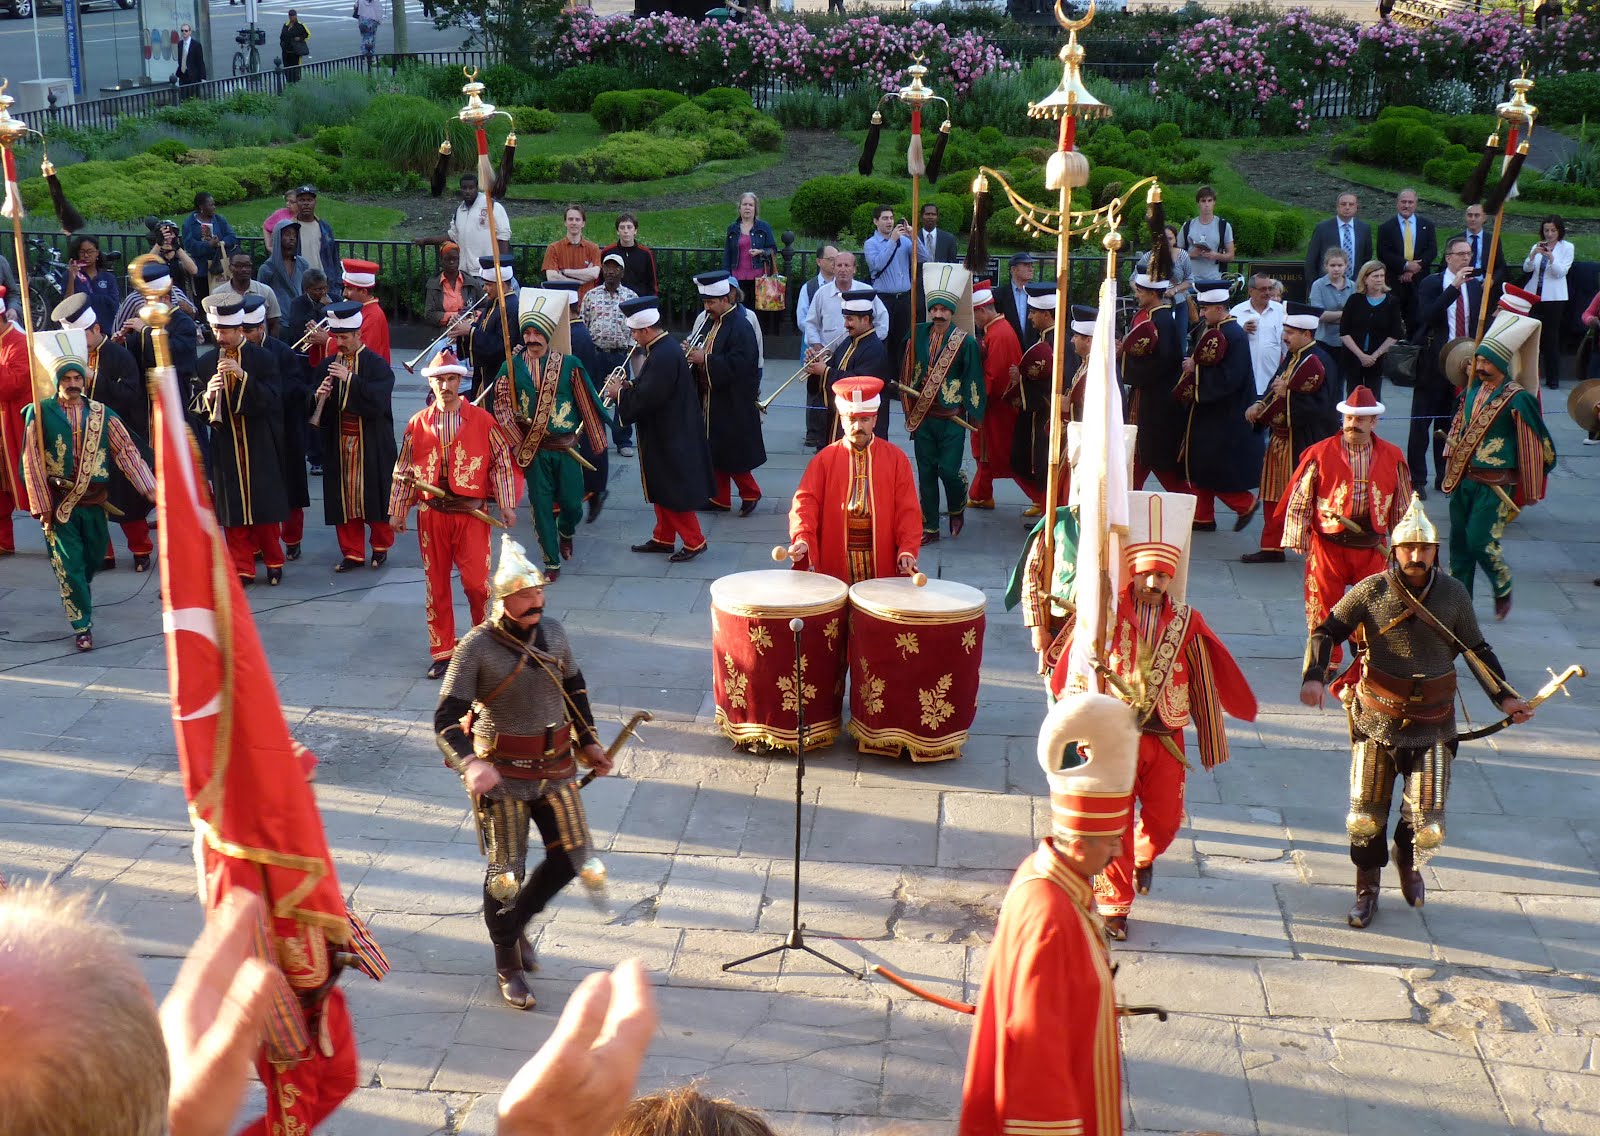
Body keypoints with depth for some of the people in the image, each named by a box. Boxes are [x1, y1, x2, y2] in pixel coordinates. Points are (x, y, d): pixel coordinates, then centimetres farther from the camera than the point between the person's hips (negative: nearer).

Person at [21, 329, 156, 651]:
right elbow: (32, 462, -8)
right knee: (69, 566, -3)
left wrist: (149, 488, -14)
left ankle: (78, 598, 46)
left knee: (93, 560, 17)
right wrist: (42, 507, -11)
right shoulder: (40, 413, -7)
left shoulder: (101, 414, 0)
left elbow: (127, 451, -4)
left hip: (94, 501, 3)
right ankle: (81, 625, 7)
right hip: (58, 503, -3)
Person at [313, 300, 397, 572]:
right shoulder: (327, 366, 7)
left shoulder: (376, 364, -6)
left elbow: (379, 399, -21)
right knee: (343, 497, 6)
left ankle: (381, 546, 24)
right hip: (338, 444, 4)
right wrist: (318, 397, -15)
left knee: (375, 495, 5)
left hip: (372, 444, -4)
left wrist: (350, 379, -26)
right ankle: (352, 552, 16)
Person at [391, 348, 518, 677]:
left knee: (475, 581, -6)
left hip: (471, 513, -2)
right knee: (437, 584, 7)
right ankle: (441, 653, 18)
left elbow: (502, 464, -1)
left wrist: (507, 505, -7)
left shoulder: (483, 421, -2)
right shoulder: (418, 424, 5)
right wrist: (397, 511, 7)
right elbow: (404, 471, 10)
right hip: (432, 512, 2)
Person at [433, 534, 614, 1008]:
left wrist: (588, 742, 19)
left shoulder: (552, 632, 0)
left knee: (573, 854, 8)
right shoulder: (476, 647, -16)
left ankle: (515, 923, 33)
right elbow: (447, 718, -19)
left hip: (556, 767, 5)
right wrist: (470, 764, -36)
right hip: (503, 773, -5)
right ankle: (508, 965, 23)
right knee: (506, 873, 3)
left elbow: (574, 687, 18)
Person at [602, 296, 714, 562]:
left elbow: (646, 399, -26)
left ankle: (694, 541, 10)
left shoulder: (664, 356, -25)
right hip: (665, 434, 10)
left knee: (674, 492, 0)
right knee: (661, 489, 19)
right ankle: (663, 538, 30)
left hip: (670, 438, -10)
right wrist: (629, 385, 0)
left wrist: (619, 393, -11)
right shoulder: (664, 347, 6)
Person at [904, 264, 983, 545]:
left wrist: (974, 415, -7)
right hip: (923, 416, 4)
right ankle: (929, 527, 16)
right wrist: (909, 406, 10)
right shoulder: (920, 335, 3)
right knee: (926, 472, 7)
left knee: (949, 470, -6)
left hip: (952, 419, -4)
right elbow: (911, 372, 13)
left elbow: (973, 379, -5)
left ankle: (957, 510, 25)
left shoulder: (965, 341, -7)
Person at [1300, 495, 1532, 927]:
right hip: (1376, 724, -1)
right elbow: (1325, 632, -7)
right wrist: (1314, 677, -25)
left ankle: (1409, 863, 35)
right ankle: (1367, 890, 30)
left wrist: (1504, 697, 0)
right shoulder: (1370, 592, -8)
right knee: (1366, 818, 7)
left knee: (1427, 826, 0)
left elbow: (1476, 650, 9)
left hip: (1432, 727, 1)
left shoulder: (1454, 594, -3)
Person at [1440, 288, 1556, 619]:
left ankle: (1503, 590, 20)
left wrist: (1528, 487, -8)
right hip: (1462, 479, 7)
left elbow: (1538, 444, -11)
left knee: (1481, 542, -6)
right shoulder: (1474, 388, 6)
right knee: (1459, 542, 10)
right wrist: (1452, 467, 12)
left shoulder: (1517, 398, -15)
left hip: (1495, 485, -7)